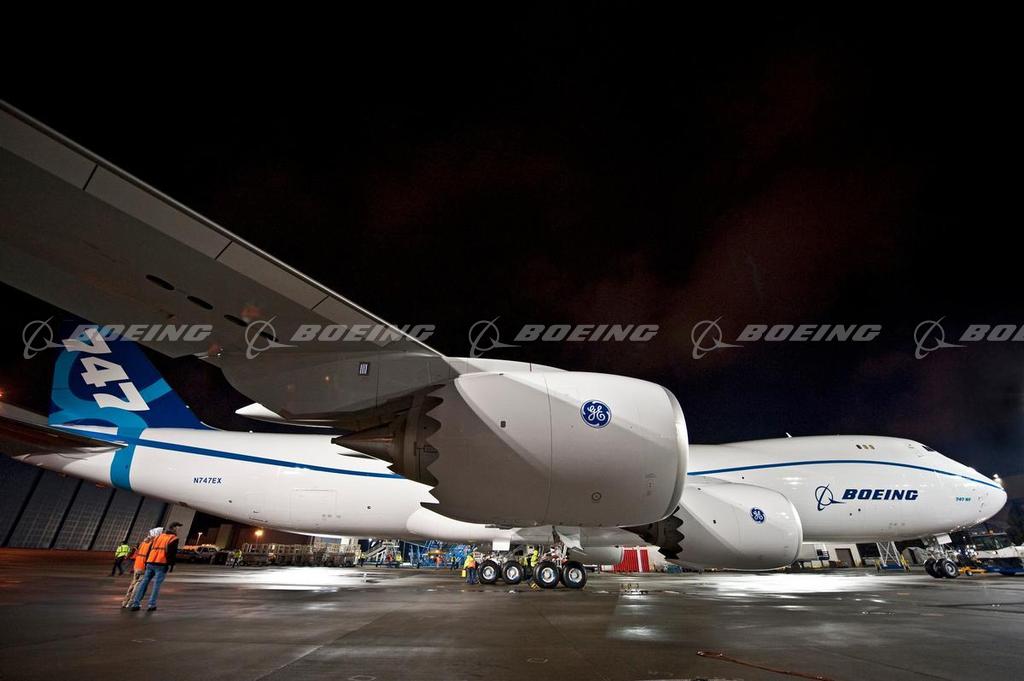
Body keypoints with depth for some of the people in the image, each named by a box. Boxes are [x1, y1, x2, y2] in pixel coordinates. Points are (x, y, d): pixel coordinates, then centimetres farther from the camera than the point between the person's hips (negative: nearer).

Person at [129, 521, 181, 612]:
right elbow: (172, 553, -12)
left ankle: (135, 604, 14)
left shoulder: (158, 537, 20)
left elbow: (149, 550, 19)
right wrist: (171, 565, -8)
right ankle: (152, 605, 0)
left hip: (150, 563, 7)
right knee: (157, 584, -1)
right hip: (161, 565, -7)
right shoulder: (174, 539, -3)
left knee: (144, 583, 12)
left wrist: (146, 563, 24)